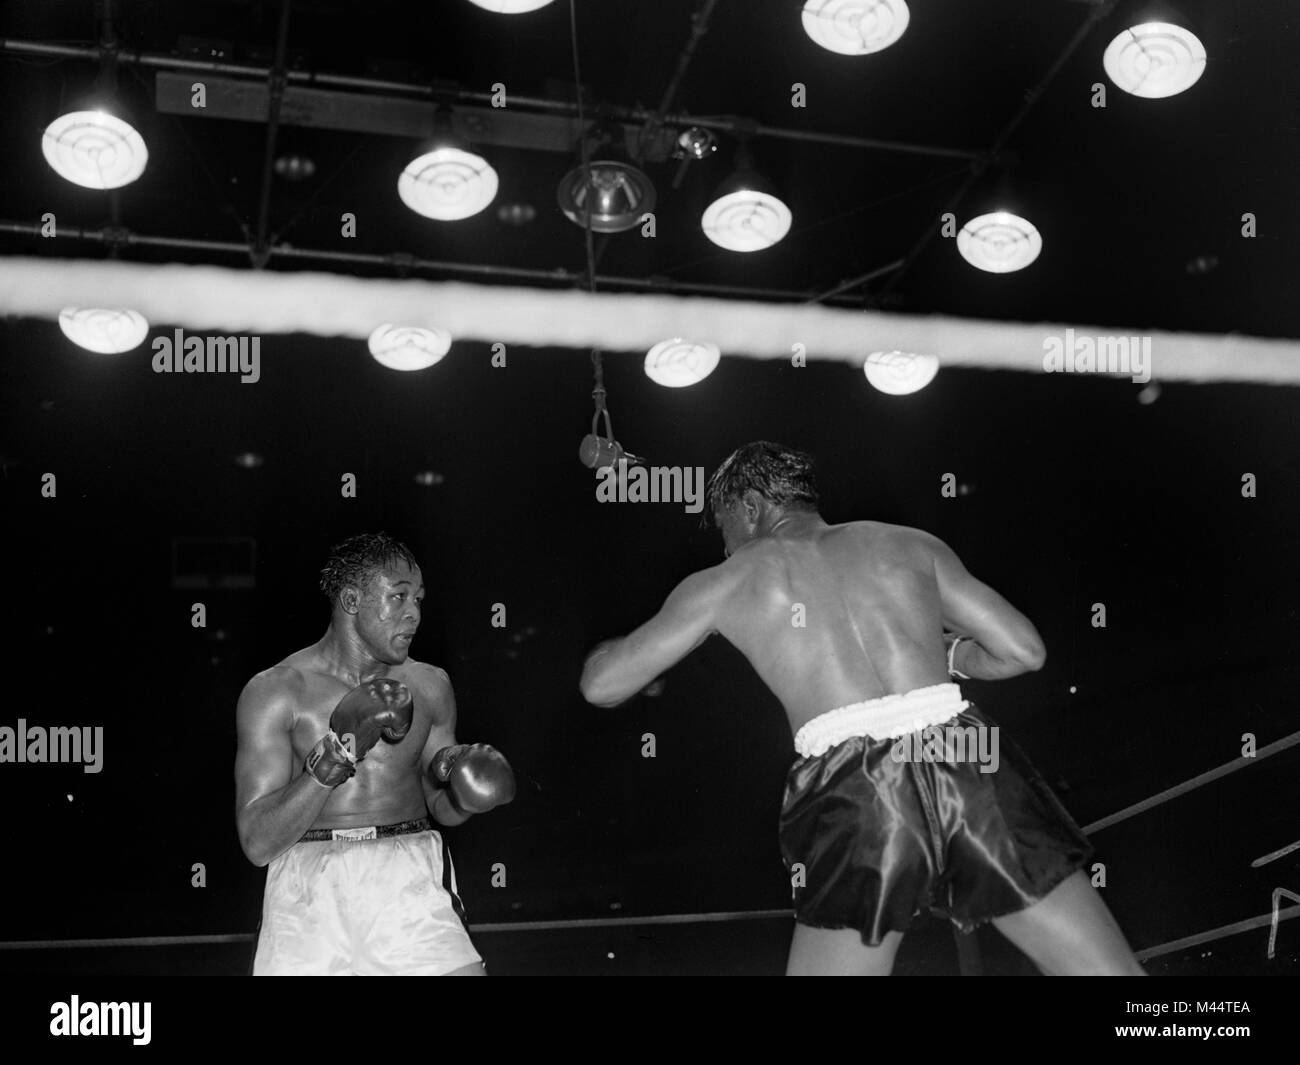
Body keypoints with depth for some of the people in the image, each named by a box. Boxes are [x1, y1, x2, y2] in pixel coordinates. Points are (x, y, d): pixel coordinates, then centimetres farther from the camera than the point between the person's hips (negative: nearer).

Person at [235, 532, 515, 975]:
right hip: (309, 888, -2)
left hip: (410, 877, 2)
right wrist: (336, 753, -18)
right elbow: (258, 843, -9)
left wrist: (464, 793, -3)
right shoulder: (274, 692, -3)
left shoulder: (429, 687, 8)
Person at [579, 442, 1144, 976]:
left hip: (852, 789, -1)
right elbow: (1023, 651, 16)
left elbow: (600, 685, 23)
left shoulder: (726, 582, 18)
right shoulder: (911, 543, 21)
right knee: (1109, 969, 8)